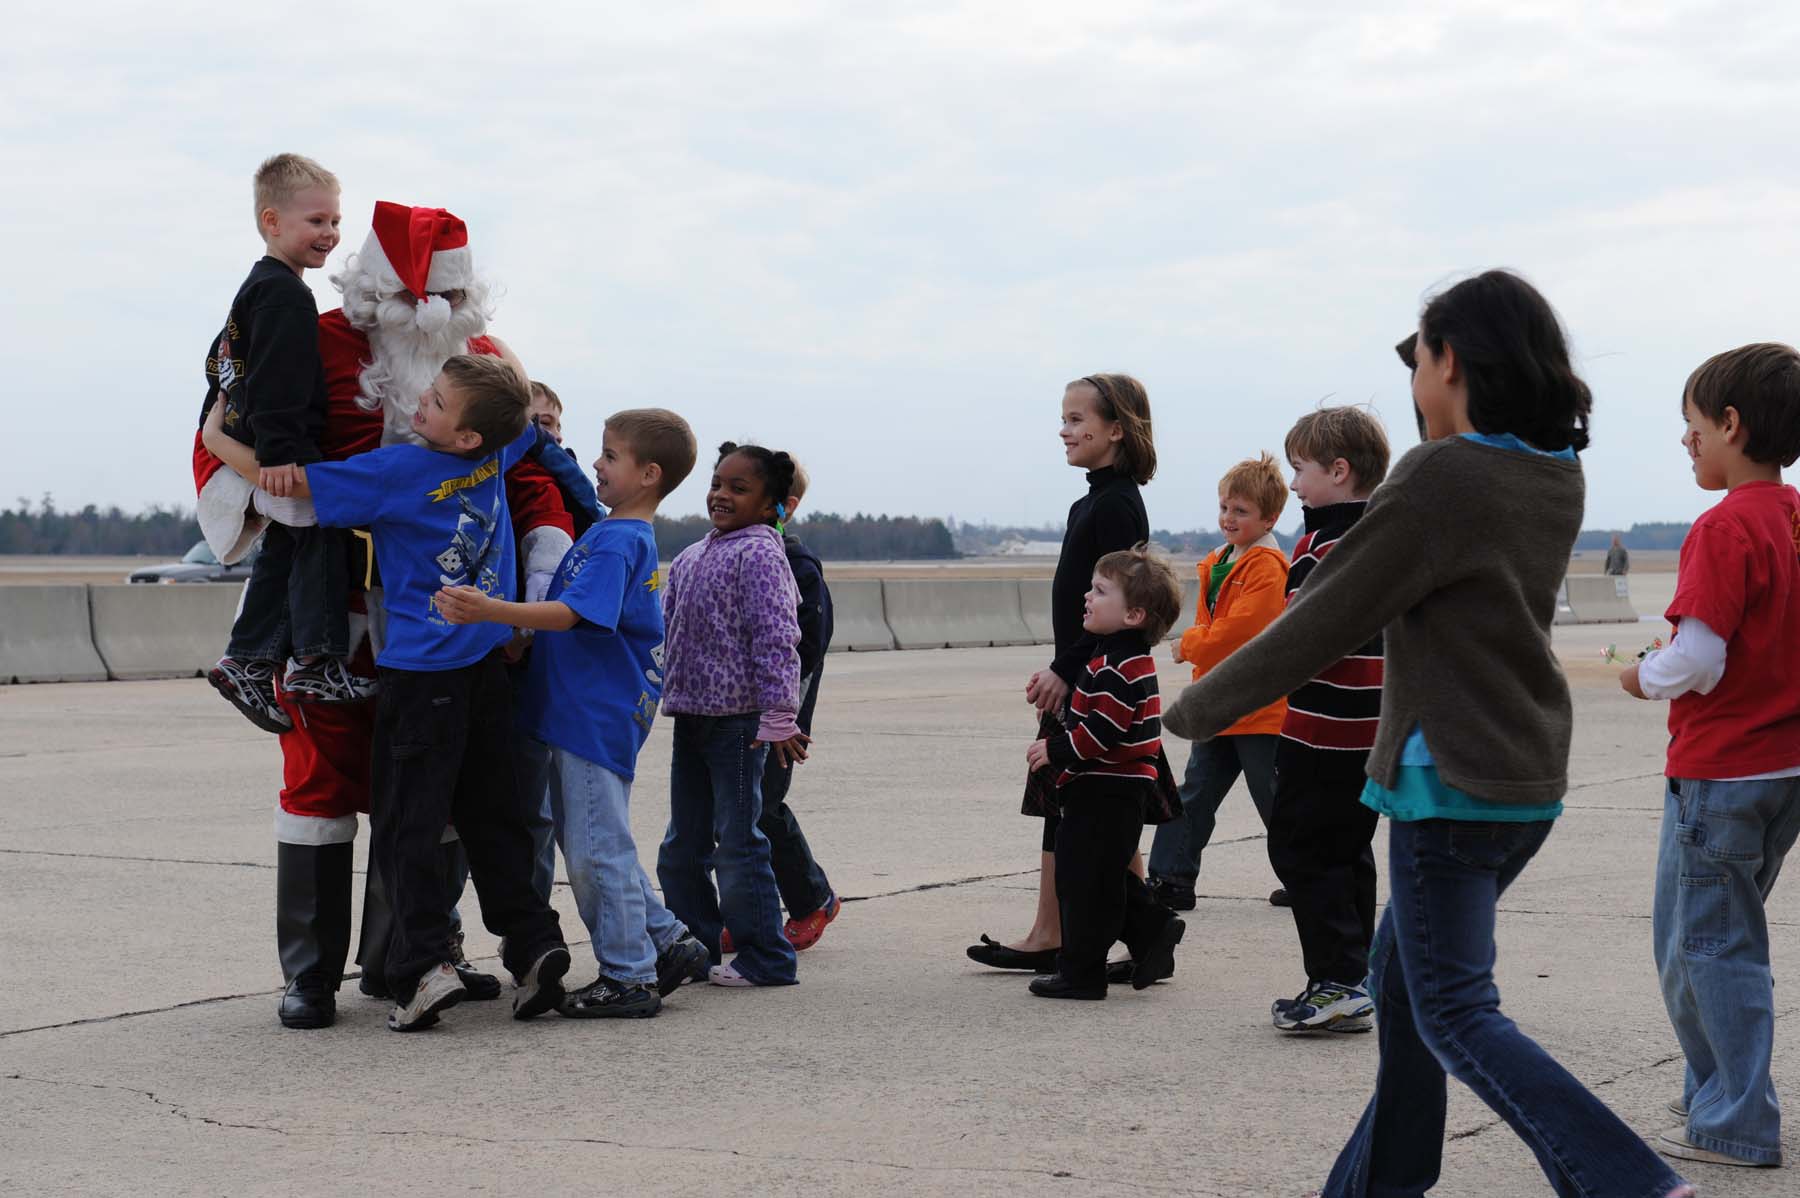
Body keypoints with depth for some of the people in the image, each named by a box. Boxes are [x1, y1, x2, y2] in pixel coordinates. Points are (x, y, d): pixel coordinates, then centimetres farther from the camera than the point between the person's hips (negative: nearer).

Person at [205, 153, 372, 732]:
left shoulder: (256, 290, 20)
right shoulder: (286, 295, -15)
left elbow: (222, 355, 31)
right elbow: (275, 381, -25)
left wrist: (217, 427, 37)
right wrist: (278, 452, -31)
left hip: (260, 447, 11)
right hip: (286, 451, -11)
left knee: (285, 552, 14)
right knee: (322, 539, -9)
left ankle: (246, 661, 16)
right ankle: (315, 664, -9)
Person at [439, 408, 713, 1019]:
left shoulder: (618, 542, -16)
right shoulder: (630, 535, 15)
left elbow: (572, 613, -29)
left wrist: (490, 609, -39)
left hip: (597, 715, -10)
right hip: (578, 711, 10)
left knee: (597, 848, -4)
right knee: (592, 843, 17)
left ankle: (629, 978, 4)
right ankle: (668, 942, 24)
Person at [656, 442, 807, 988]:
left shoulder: (759, 554, -11)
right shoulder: (693, 555, 15)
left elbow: (776, 639, -16)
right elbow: (663, 622, 23)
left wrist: (778, 716, -20)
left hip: (737, 718, -9)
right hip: (692, 714, 9)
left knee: (738, 843, -5)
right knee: (682, 846, 13)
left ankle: (765, 958, 4)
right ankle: (697, 948, 24)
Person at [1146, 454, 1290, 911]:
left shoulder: (1267, 566, -15)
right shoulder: (1217, 564, 13)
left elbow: (1240, 630, -23)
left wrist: (1189, 645, -10)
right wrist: (1196, 647, 2)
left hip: (1259, 709, -8)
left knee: (1274, 800, 4)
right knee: (1195, 795, 8)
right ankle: (1170, 881, 11)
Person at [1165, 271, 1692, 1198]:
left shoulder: (1440, 479, -18)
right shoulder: (1556, 477, 6)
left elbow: (1325, 622, -13)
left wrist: (1200, 707, -3)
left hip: (1451, 782, -9)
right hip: (1530, 781, 9)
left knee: (1457, 1014, -4)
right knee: (1402, 982, 21)